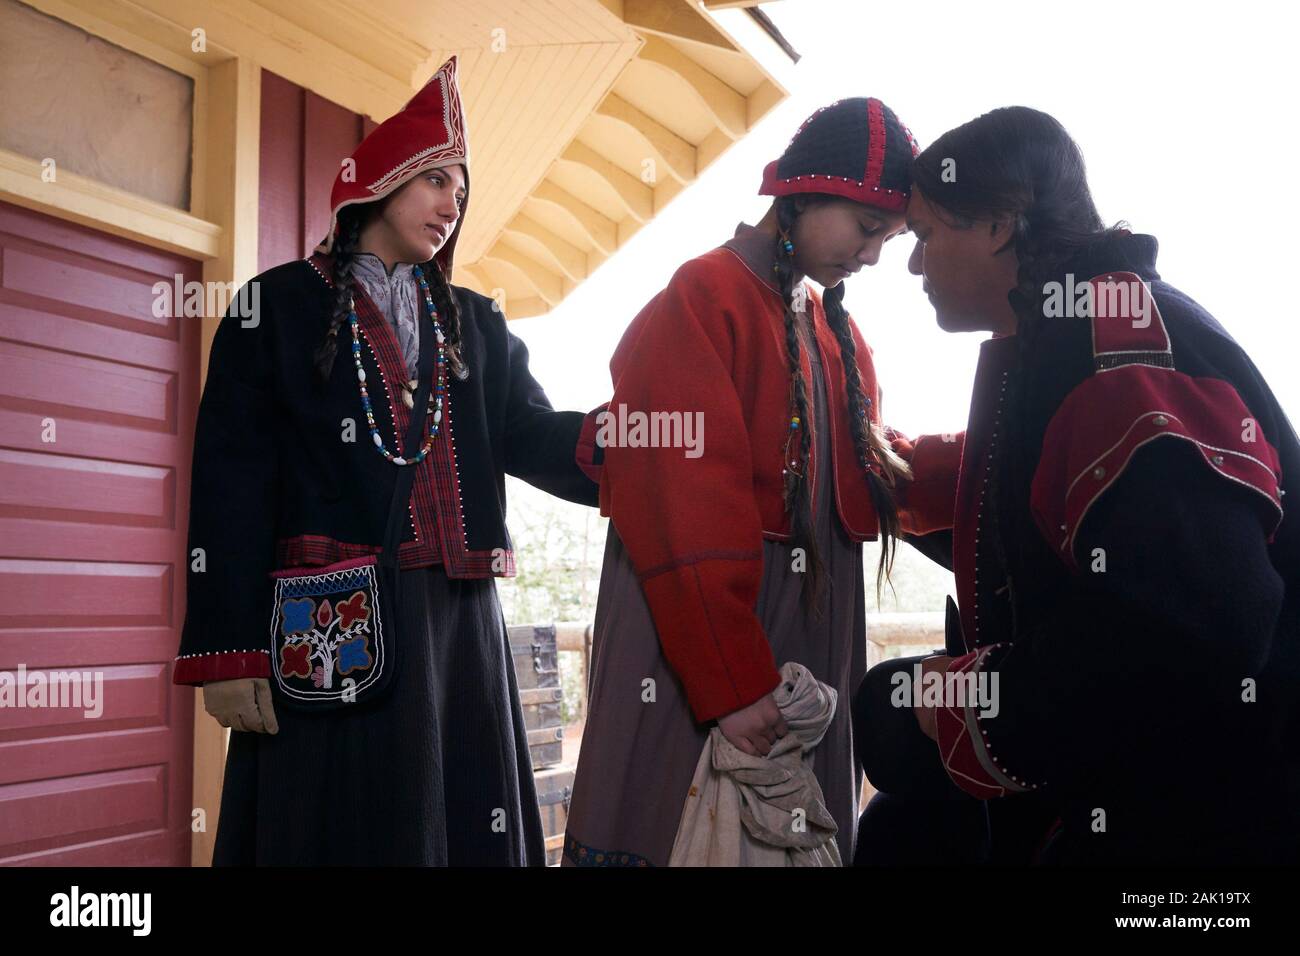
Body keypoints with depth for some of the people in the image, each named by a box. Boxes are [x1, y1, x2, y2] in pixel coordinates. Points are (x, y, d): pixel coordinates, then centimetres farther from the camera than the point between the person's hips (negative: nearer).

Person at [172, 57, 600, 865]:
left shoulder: (477, 325, 17)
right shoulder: (279, 306, 4)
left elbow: (537, 438, 3)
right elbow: (232, 484, -3)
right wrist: (230, 648, -11)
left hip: (458, 623, 4)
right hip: (329, 627, -4)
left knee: (463, 826, 8)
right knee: (342, 829, 2)